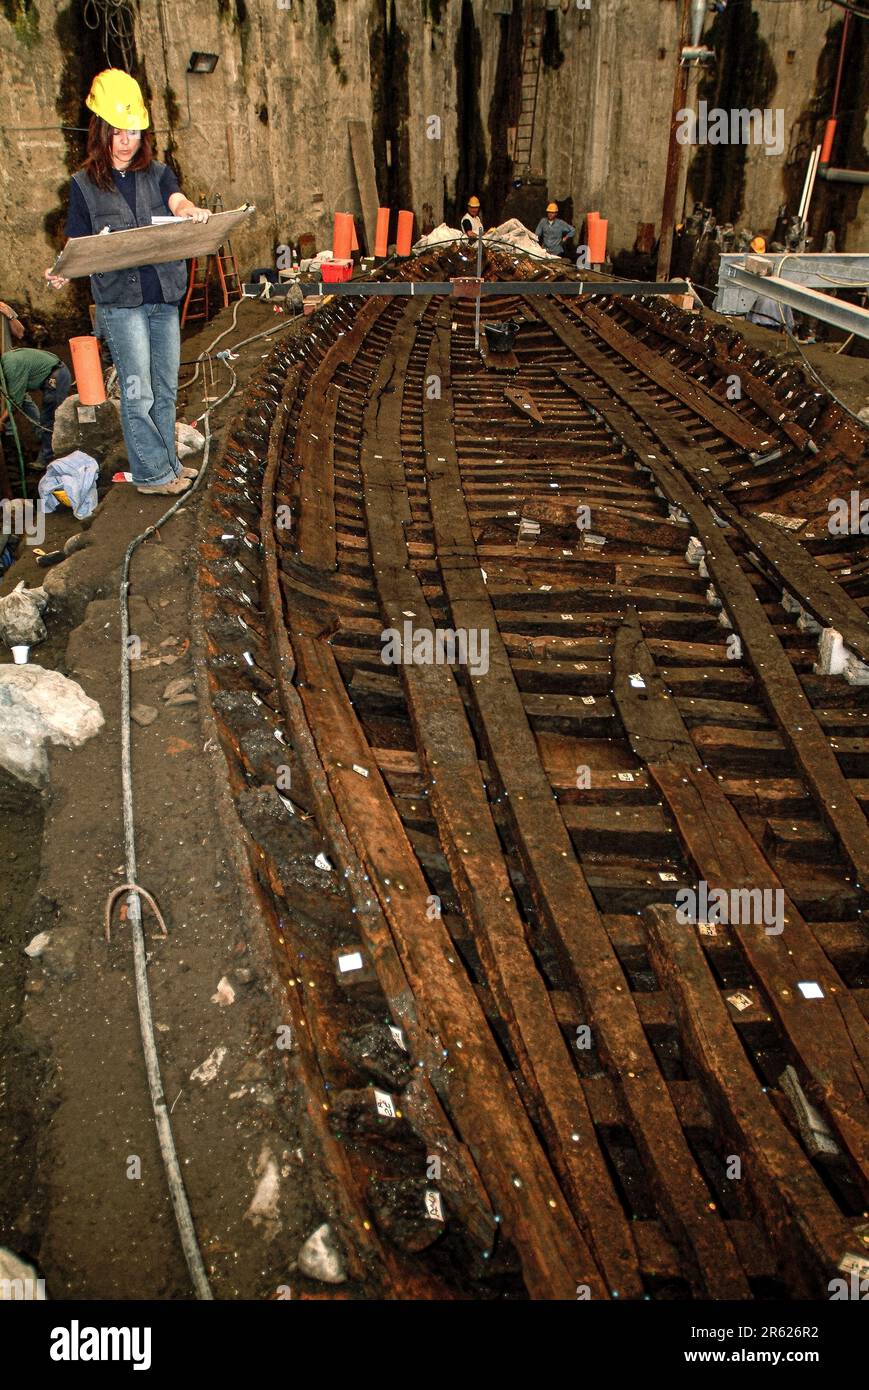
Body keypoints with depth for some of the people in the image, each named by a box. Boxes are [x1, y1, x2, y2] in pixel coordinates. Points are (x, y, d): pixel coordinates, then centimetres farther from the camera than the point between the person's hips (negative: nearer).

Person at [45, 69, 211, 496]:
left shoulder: (157, 173, 10)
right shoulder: (84, 184, 3)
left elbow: (177, 201, -11)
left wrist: (191, 211, -35)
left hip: (164, 297, 4)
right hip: (120, 300, -3)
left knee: (165, 389, 10)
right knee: (138, 393, -5)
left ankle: (167, 463, 23)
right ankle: (152, 473, 5)